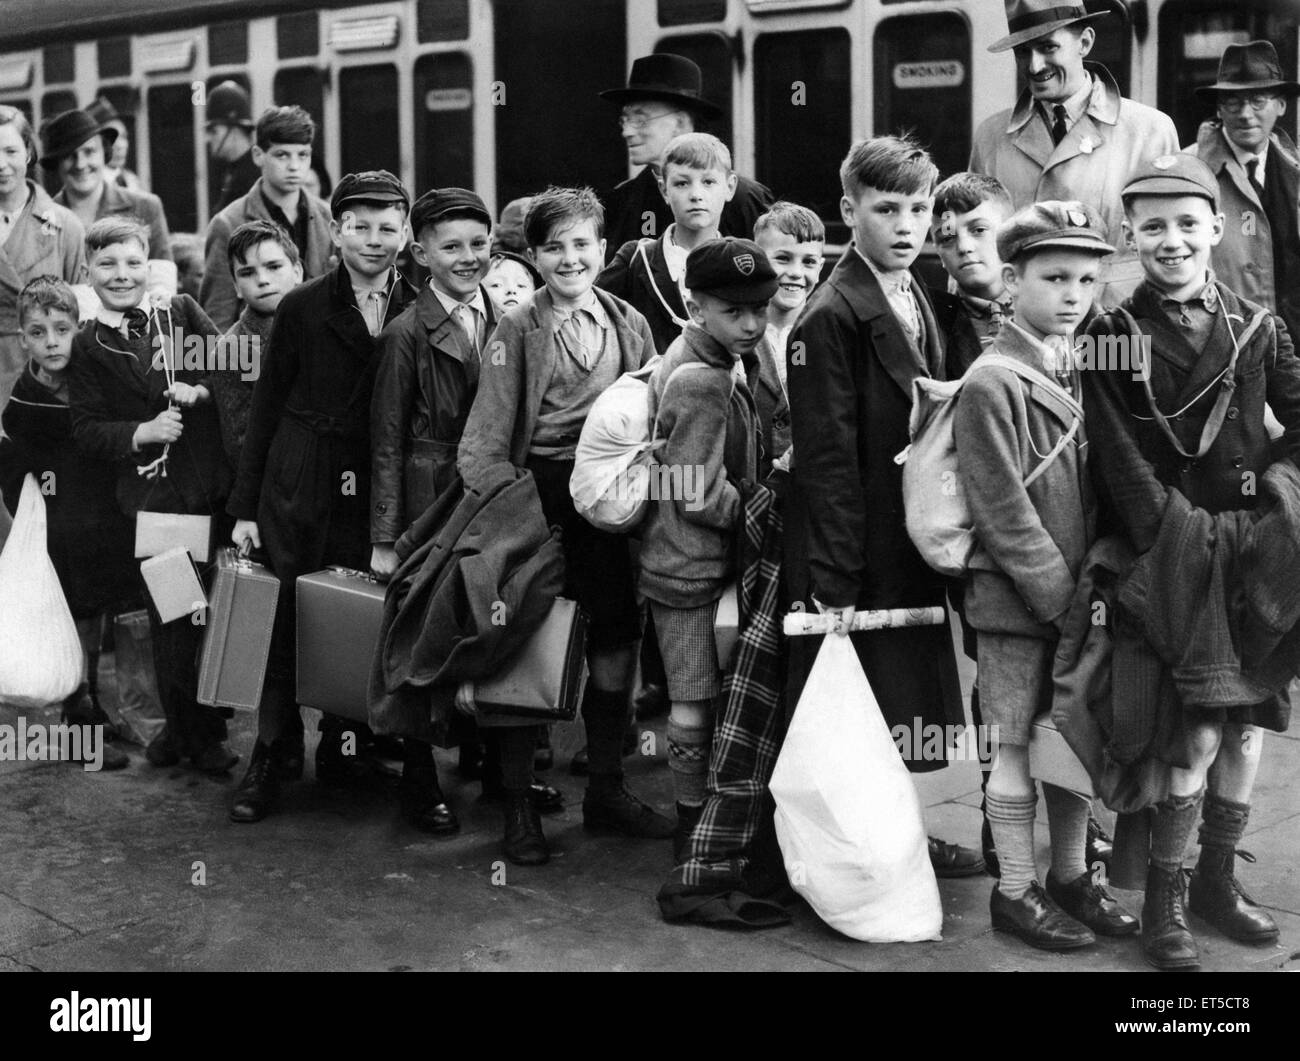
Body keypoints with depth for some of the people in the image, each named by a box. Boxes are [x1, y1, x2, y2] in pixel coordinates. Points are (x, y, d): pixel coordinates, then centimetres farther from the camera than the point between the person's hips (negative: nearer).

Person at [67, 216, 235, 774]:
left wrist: (201, 388, -13)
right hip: (153, 496, -1)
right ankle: (184, 727, 23)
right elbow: (86, 430, 0)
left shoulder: (182, 311, 7)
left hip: (212, 487, 1)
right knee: (170, 618, 5)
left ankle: (207, 728, 25)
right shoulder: (88, 347, 4)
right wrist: (142, 432, -16)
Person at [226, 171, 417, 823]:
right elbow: (267, 406, 3)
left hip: (380, 492, 1)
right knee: (286, 619, 2)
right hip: (301, 488, 0)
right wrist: (246, 505, 0)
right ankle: (273, 757, 15)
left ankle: (345, 749, 23)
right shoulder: (302, 308, 0)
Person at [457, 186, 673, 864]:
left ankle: (606, 791, 24)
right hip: (540, 496, -3)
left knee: (614, 648, 8)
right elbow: (488, 432, -4)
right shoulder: (517, 331, -1)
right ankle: (518, 804, 10)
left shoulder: (630, 326, 10)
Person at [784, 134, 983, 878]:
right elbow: (828, 461, -19)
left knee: (910, 699, 16)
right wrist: (834, 583, -21)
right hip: (860, 558, -8)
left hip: (915, 547, 8)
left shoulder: (921, 303, 12)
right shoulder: (831, 319, -15)